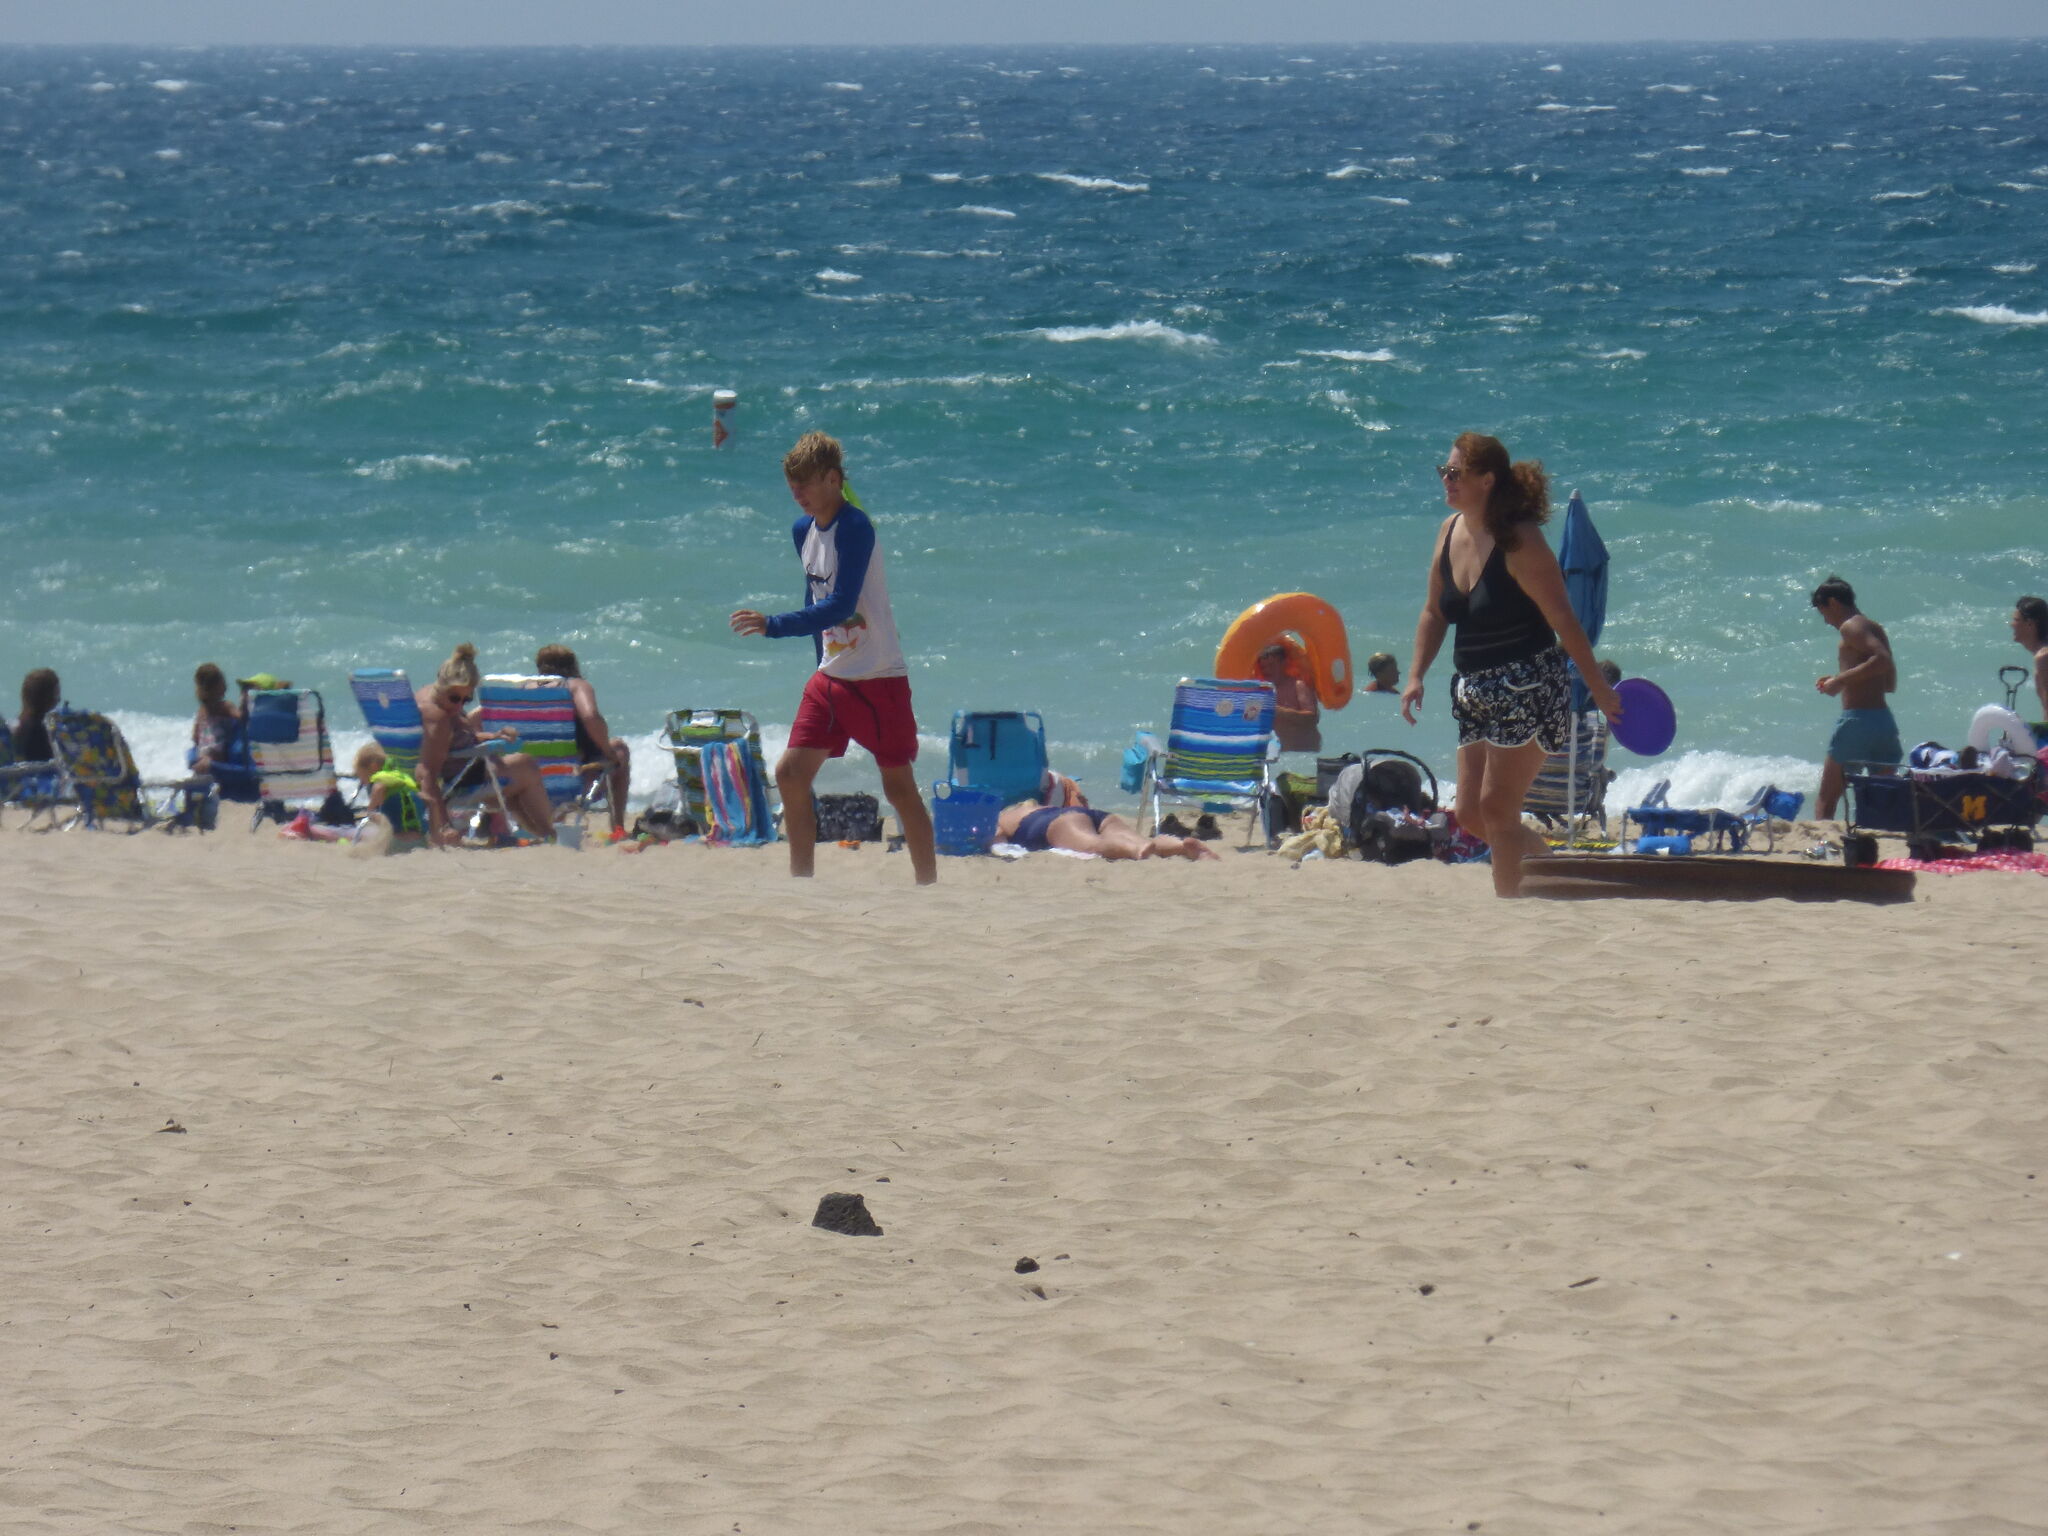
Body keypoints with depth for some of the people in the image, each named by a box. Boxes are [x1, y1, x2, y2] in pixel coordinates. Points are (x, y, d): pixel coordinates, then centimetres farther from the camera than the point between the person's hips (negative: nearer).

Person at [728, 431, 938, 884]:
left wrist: (772, 625, -32)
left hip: (878, 678, -8)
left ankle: (929, 888, 7)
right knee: (791, 771, 0)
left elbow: (840, 605, -26)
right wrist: (824, 661, 18)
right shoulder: (803, 531, 8)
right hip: (830, 677, 8)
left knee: (899, 786, -1)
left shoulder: (854, 527, -18)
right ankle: (801, 882, 7)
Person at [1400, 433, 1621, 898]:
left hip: (1528, 688, -8)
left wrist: (1598, 688, -9)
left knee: (1496, 807, -10)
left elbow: (1563, 622, -13)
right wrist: (1416, 676, 8)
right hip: (1476, 694, 8)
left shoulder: (1518, 541, -16)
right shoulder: (1450, 532, 6)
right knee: (1471, 814, 7)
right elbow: (1434, 613, 18)